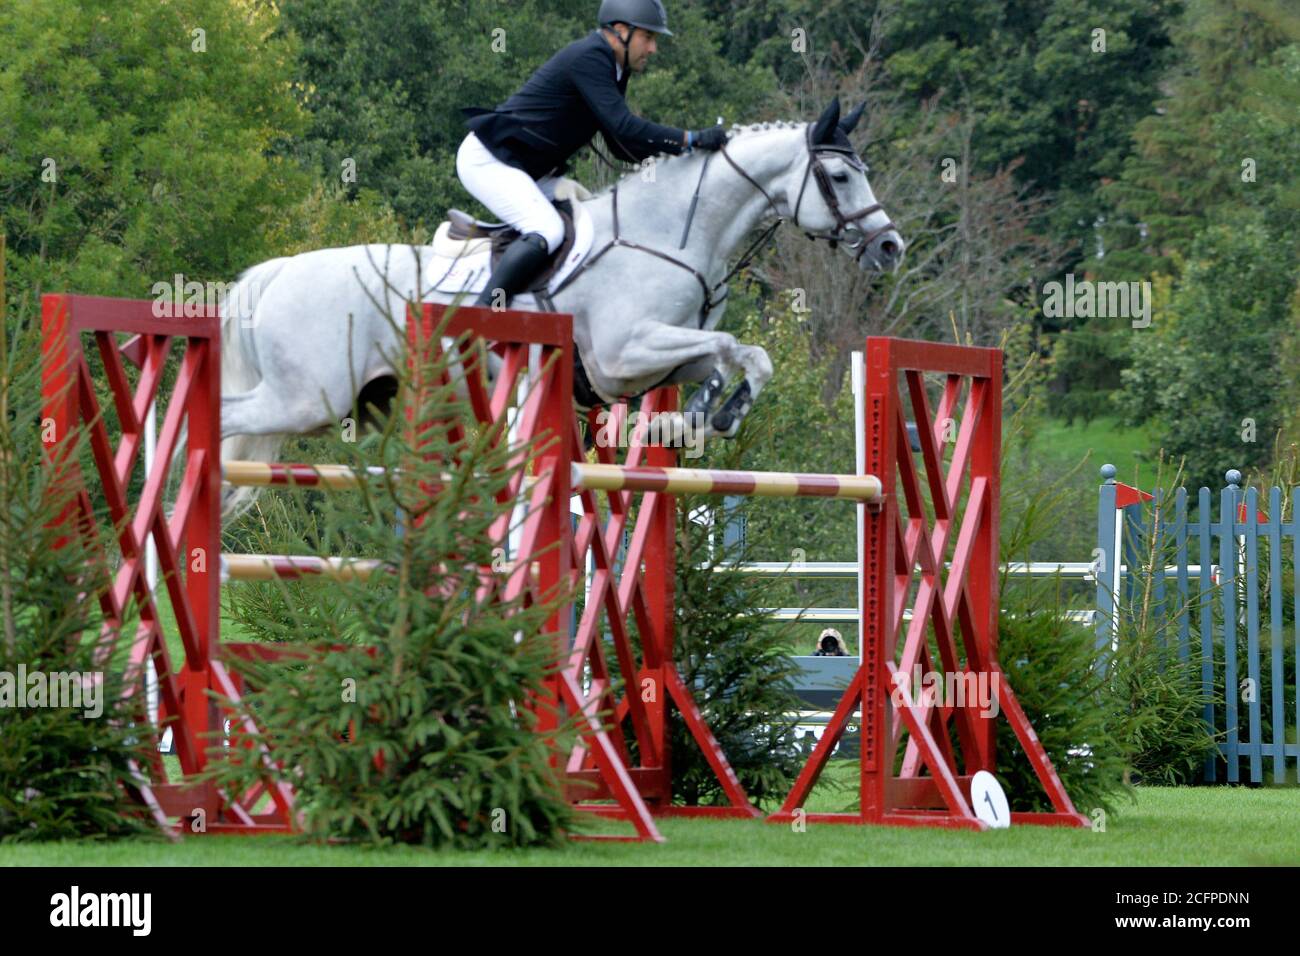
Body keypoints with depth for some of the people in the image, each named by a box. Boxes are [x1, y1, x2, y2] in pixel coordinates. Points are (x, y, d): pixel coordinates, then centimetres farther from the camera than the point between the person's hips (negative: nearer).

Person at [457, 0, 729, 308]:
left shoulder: (612, 69, 11)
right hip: (487, 160, -11)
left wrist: (674, 149, 1)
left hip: (528, 170, 11)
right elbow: (624, 128, -29)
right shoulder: (588, 58, -21)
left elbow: (622, 145, 15)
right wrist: (691, 139, -27)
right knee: (547, 231, -27)